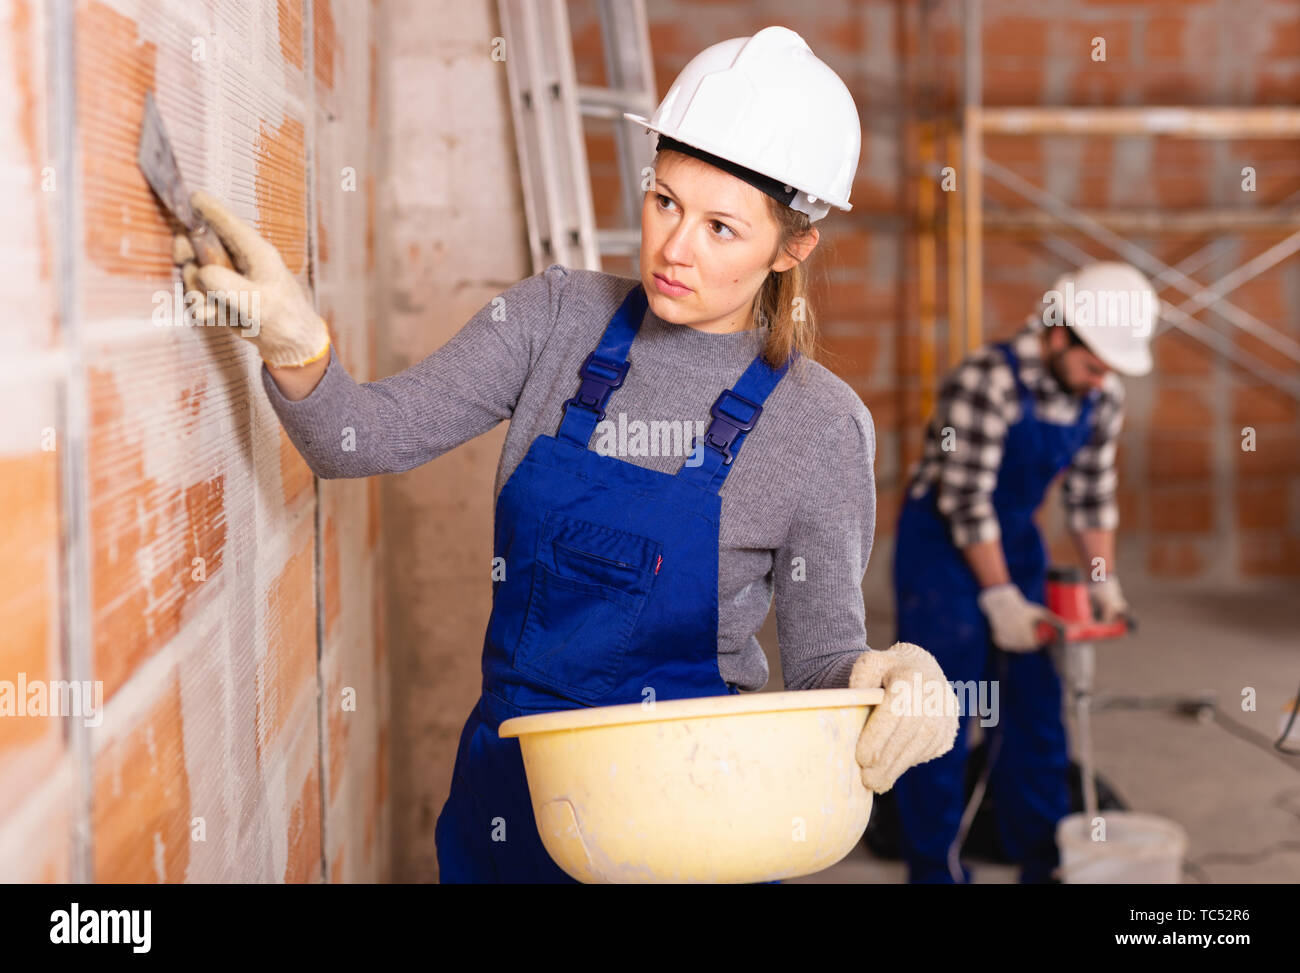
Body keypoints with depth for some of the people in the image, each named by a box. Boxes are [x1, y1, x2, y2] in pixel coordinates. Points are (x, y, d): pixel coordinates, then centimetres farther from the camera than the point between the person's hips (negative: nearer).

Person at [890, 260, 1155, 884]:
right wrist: (1001, 597, -21)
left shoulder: (1102, 399, -6)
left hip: (1014, 534, 7)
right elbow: (964, 498, -25)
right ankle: (933, 865, 4)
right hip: (940, 535, -7)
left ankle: (1041, 855, 22)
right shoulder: (985, 382, -27)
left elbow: (1091, 493, 5)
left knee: (1035, 699, 9)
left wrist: (1105, 581, 1)